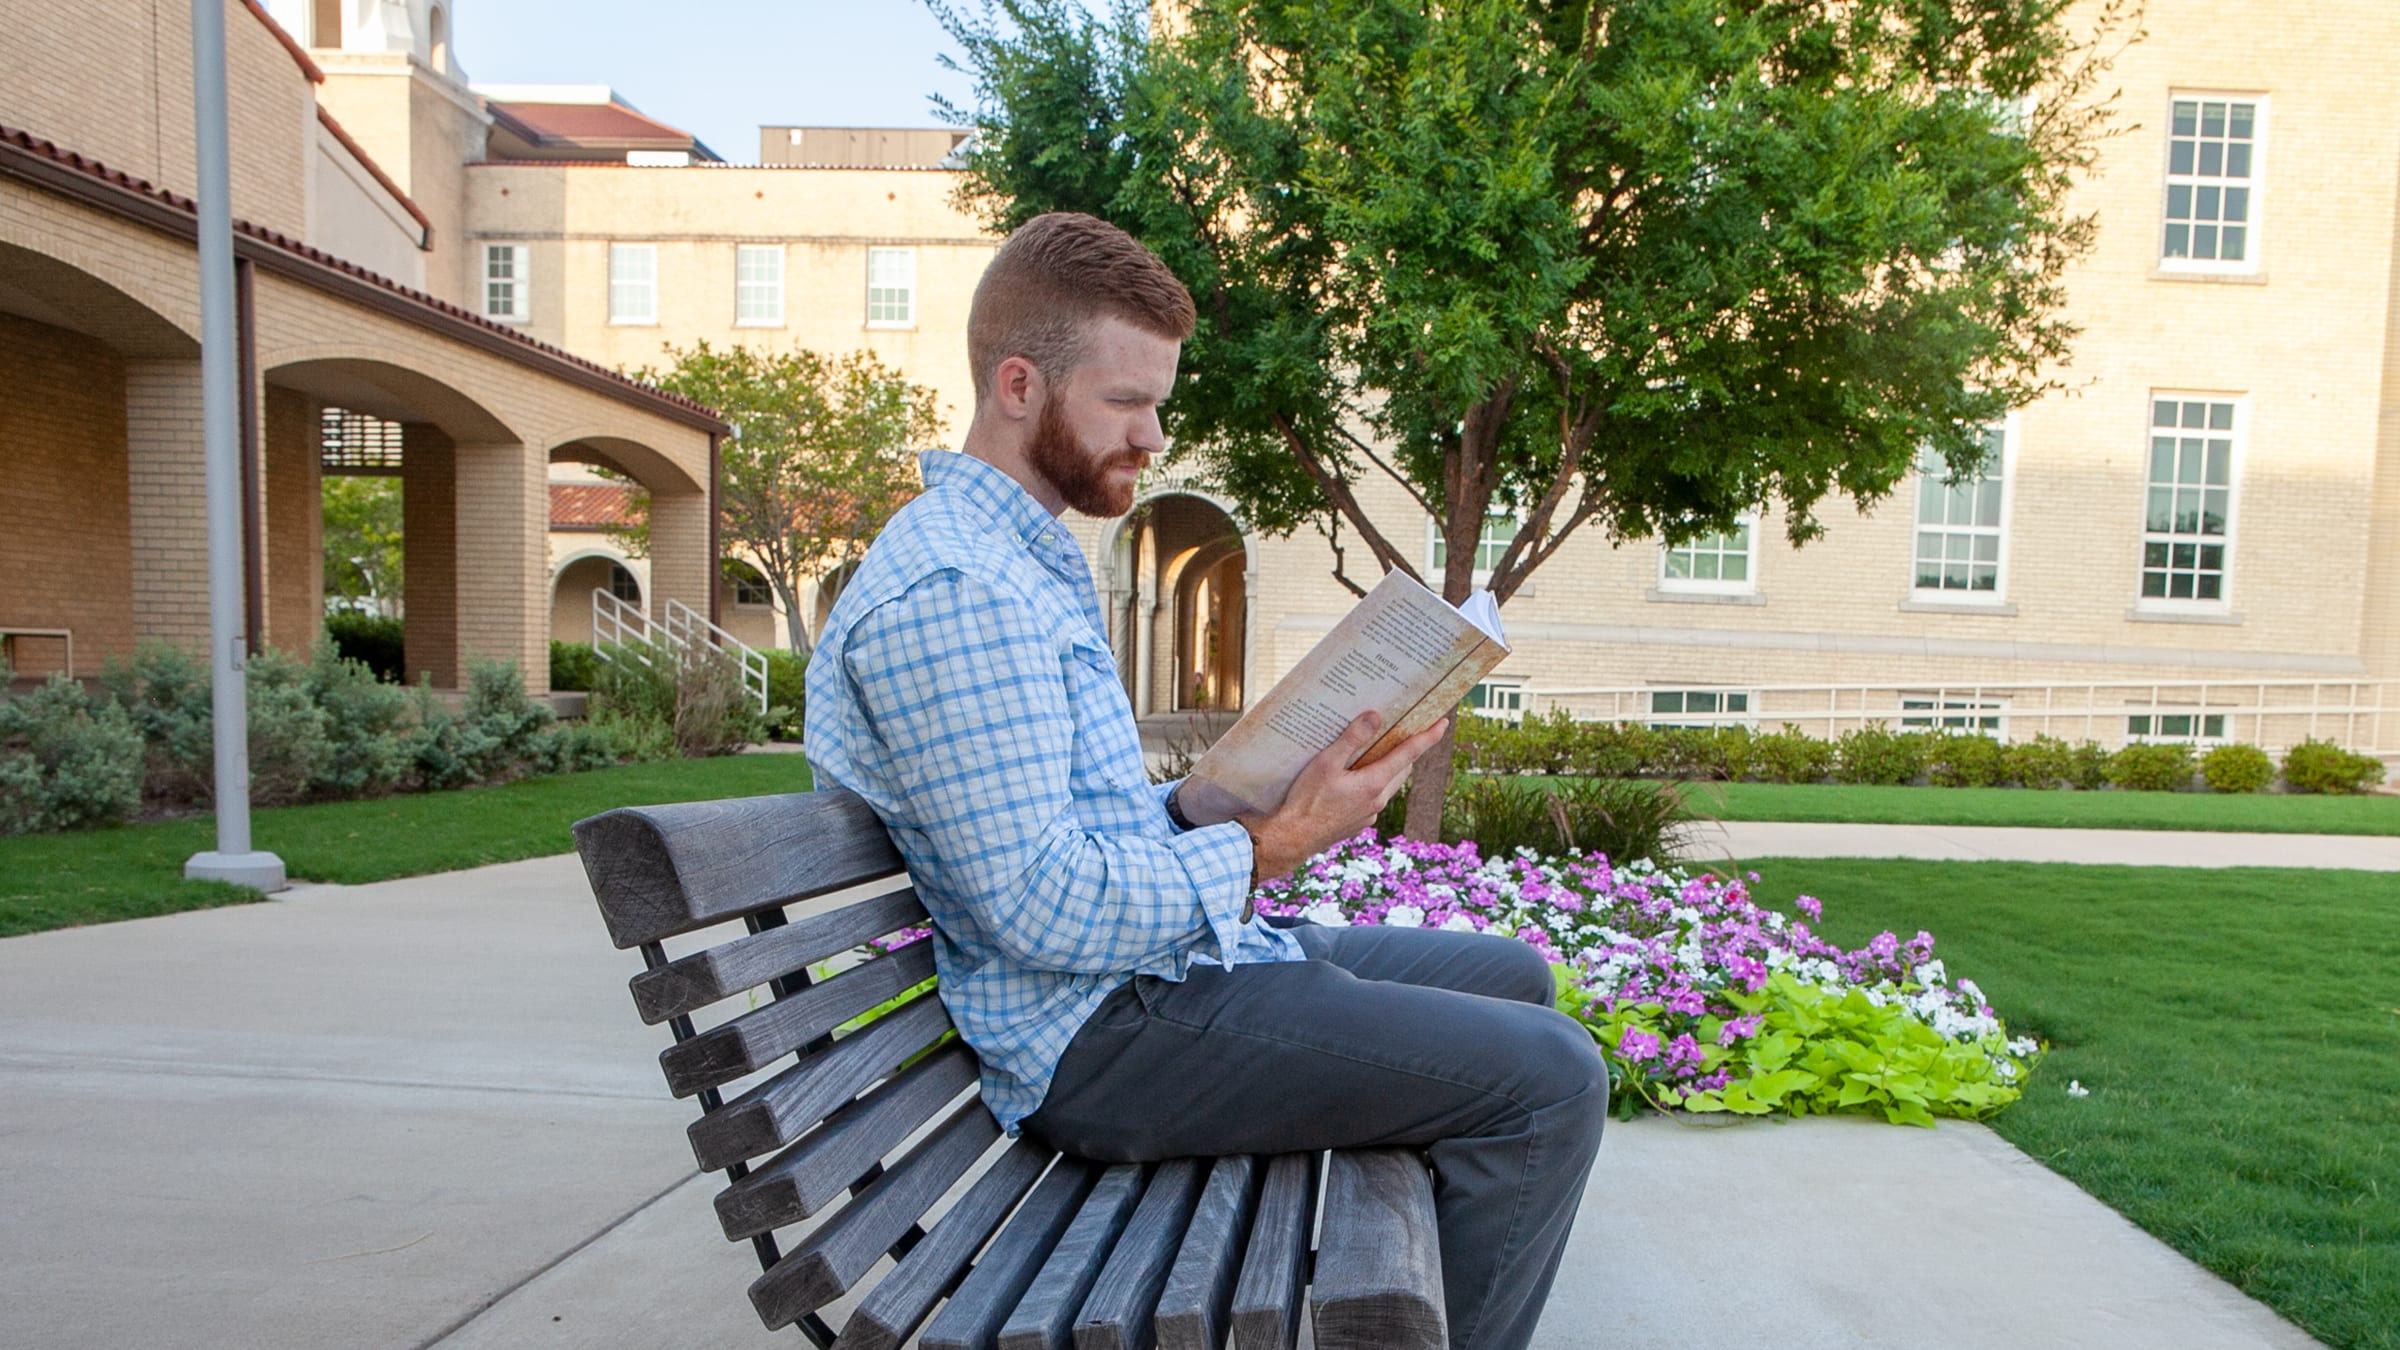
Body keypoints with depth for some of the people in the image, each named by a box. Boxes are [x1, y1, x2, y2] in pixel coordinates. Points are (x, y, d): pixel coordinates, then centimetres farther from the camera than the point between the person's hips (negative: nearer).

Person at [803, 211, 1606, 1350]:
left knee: (1511, 975, 21)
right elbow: (1040, 905, -25)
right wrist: (1262, 850, -17)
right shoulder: (950, 592, -20)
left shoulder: (1028, 562, 15)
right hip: (1103, 1035, -11)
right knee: (1551, 1076, -18)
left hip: (1163, 954, 11)